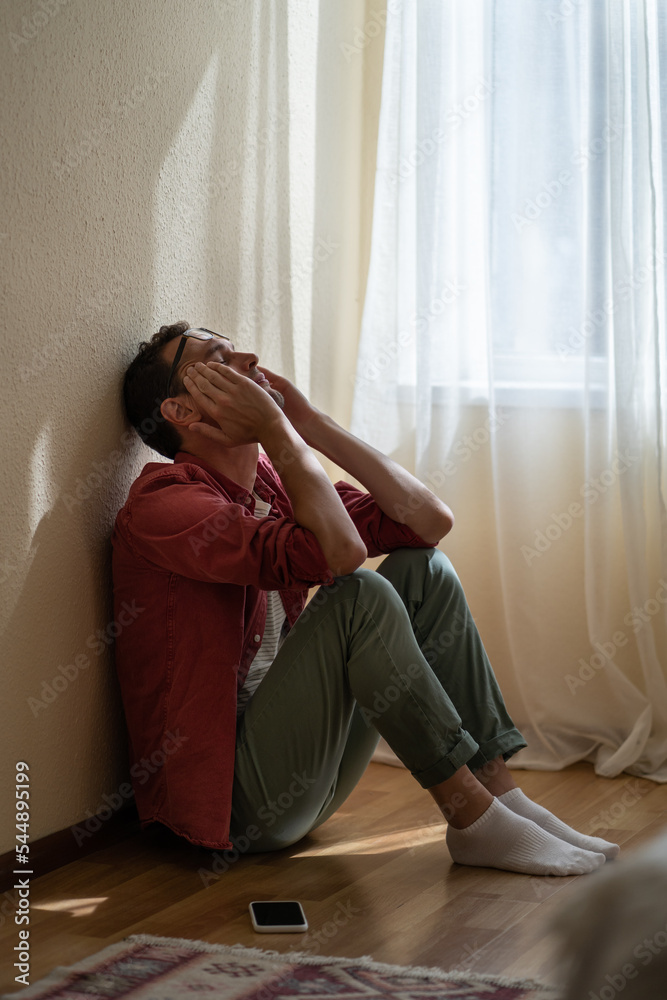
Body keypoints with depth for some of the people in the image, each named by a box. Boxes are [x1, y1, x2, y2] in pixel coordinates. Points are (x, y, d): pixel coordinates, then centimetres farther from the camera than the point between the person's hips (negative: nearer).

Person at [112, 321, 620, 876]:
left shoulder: (277, 483, 11)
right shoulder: (163, 501, -15)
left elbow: (430, 519, 3)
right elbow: (338, 551, -29)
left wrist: (311, 423, 1)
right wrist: (274, 427, -16)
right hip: (228, 792, -8)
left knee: (421, 570, 0)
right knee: (360, 596, -25)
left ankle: (501, 791, -6)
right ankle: (473, 819, -17)